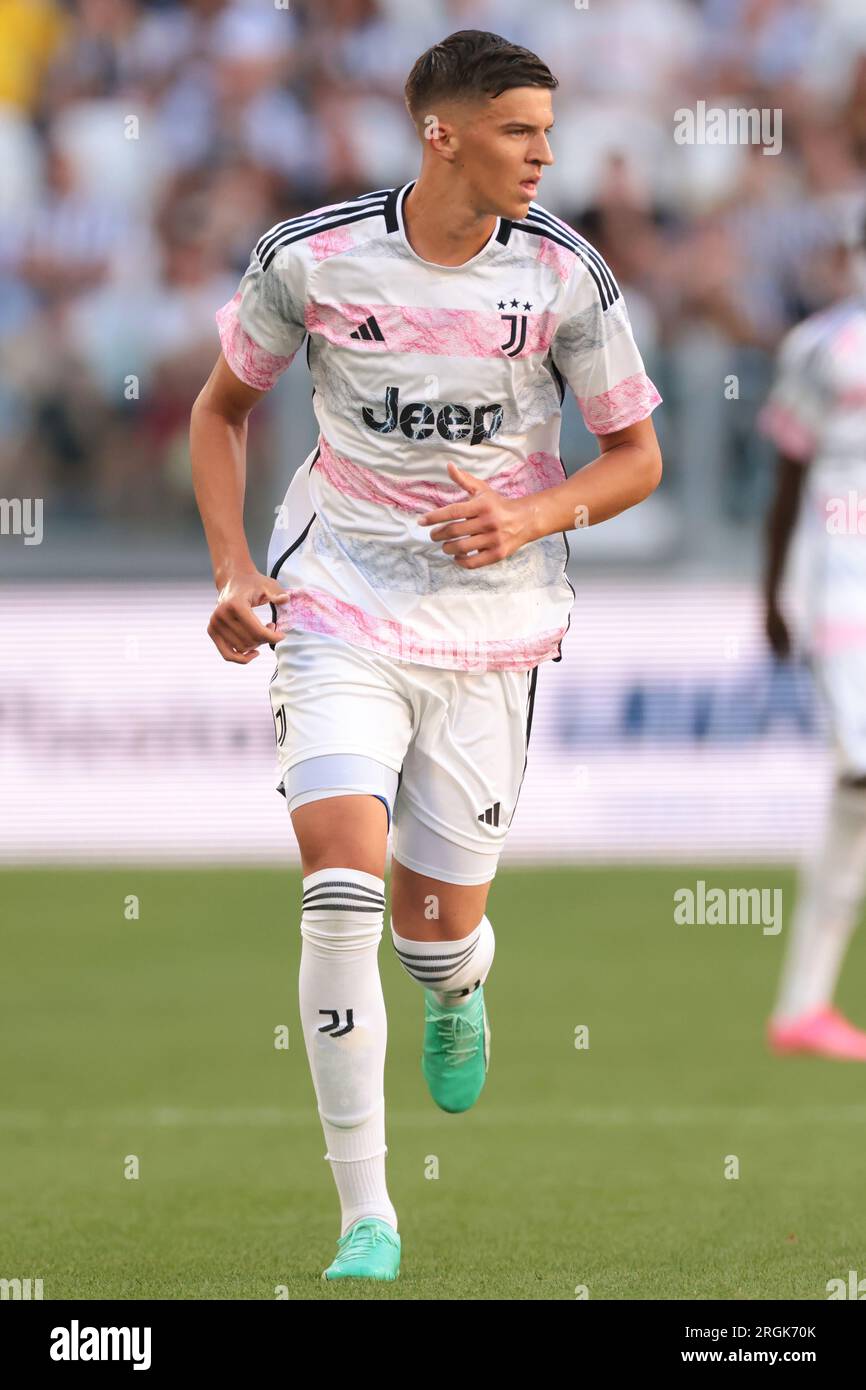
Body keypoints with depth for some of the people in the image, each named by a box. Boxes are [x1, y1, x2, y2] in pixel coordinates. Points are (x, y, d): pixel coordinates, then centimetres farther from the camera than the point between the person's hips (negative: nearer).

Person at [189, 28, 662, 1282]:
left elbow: (636, 457, 4)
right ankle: (364, 1214, -15)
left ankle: (458, 996, 45)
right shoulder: (311, 258, -7)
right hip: (339, 608, -1)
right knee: (343, 872, -19)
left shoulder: (563, 274, -6)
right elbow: (222, 407, 10)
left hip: (491, 625, 1)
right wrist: (234, 570, -1)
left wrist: (533, 519, -15)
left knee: (437, 921, 3)